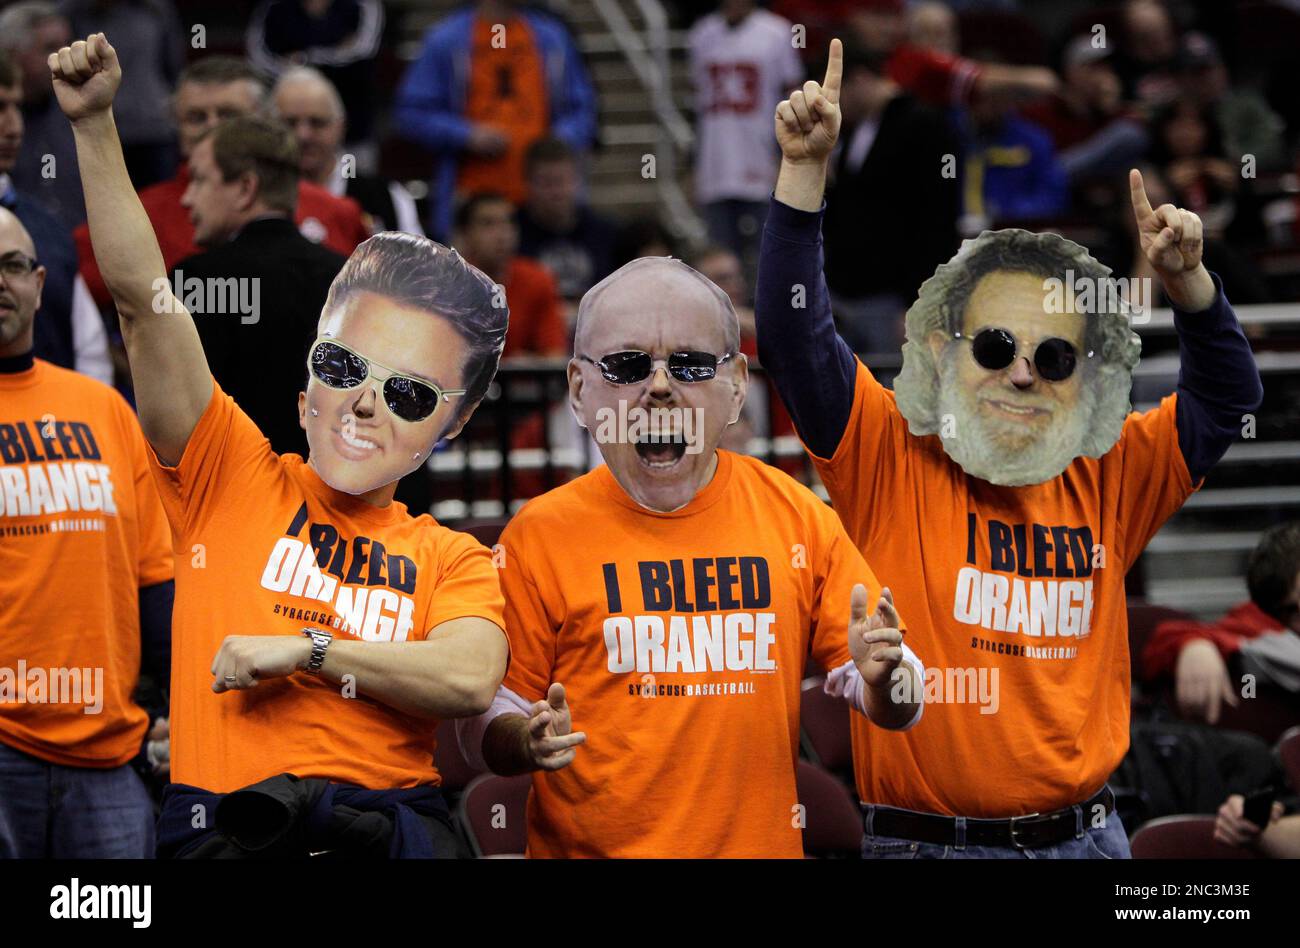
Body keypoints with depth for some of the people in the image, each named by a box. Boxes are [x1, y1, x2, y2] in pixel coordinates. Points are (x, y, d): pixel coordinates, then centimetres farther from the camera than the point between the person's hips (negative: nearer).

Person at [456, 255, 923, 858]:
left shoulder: (796, 516, 0)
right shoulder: (540, 535, -6)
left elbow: (896, 712, 4)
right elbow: (482, 723, -5)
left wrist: (883, 679, -18)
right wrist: (527, 742, -25)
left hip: (762, 846, 2)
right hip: (589, 851, -2)